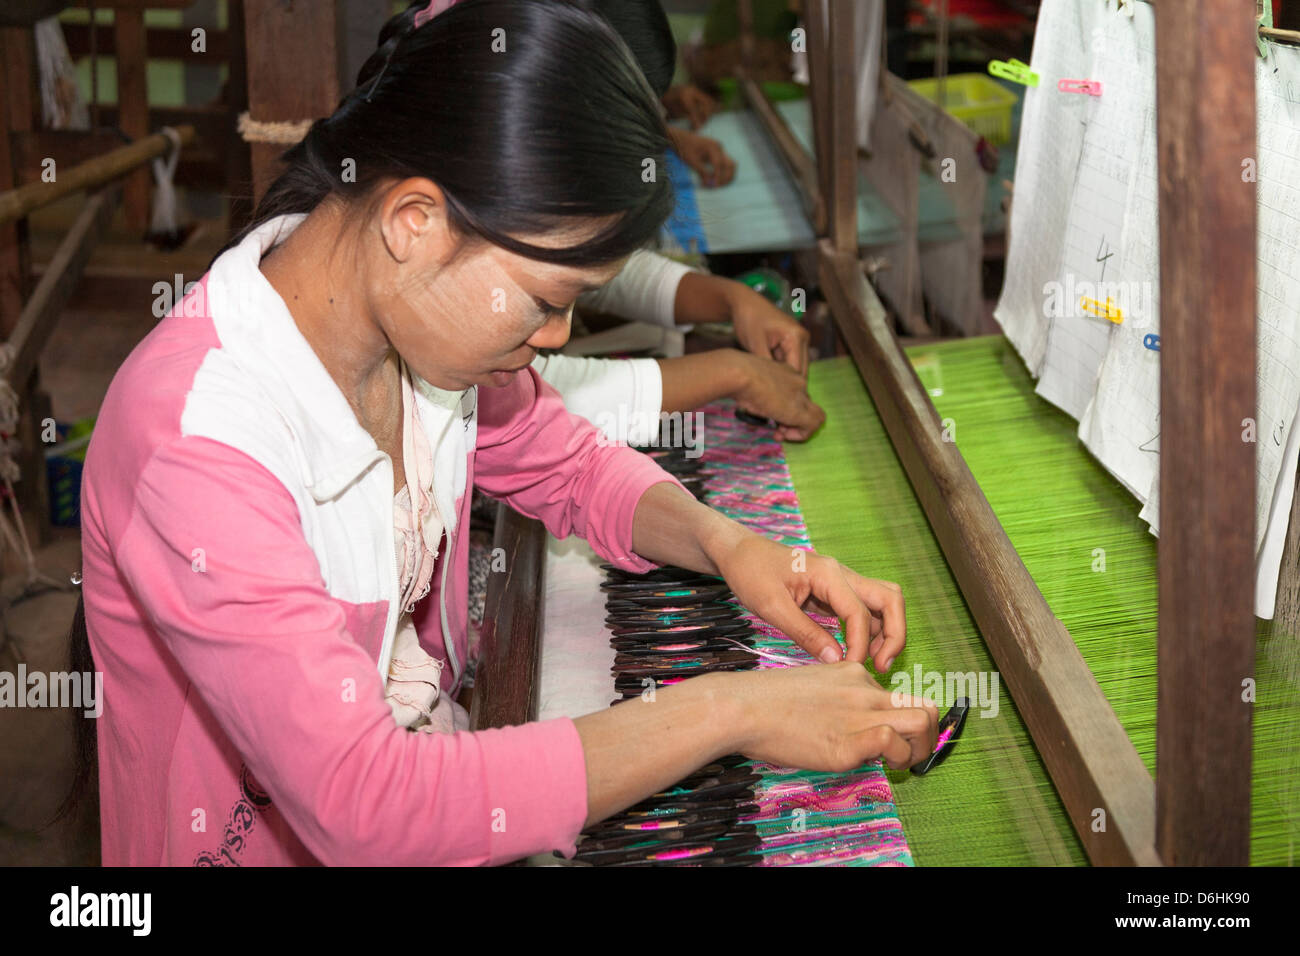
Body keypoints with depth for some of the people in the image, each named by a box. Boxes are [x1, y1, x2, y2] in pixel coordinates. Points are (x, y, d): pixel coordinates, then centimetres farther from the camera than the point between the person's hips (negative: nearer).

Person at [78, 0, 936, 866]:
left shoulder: (420, 316, -6)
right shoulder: (195, 443, -29)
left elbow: (571, 464, 13)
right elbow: (362, 807, -33)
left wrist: (728, 545, -8)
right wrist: (725, 713, -29)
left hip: (421, 757, 8)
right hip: (270, 843, -7)